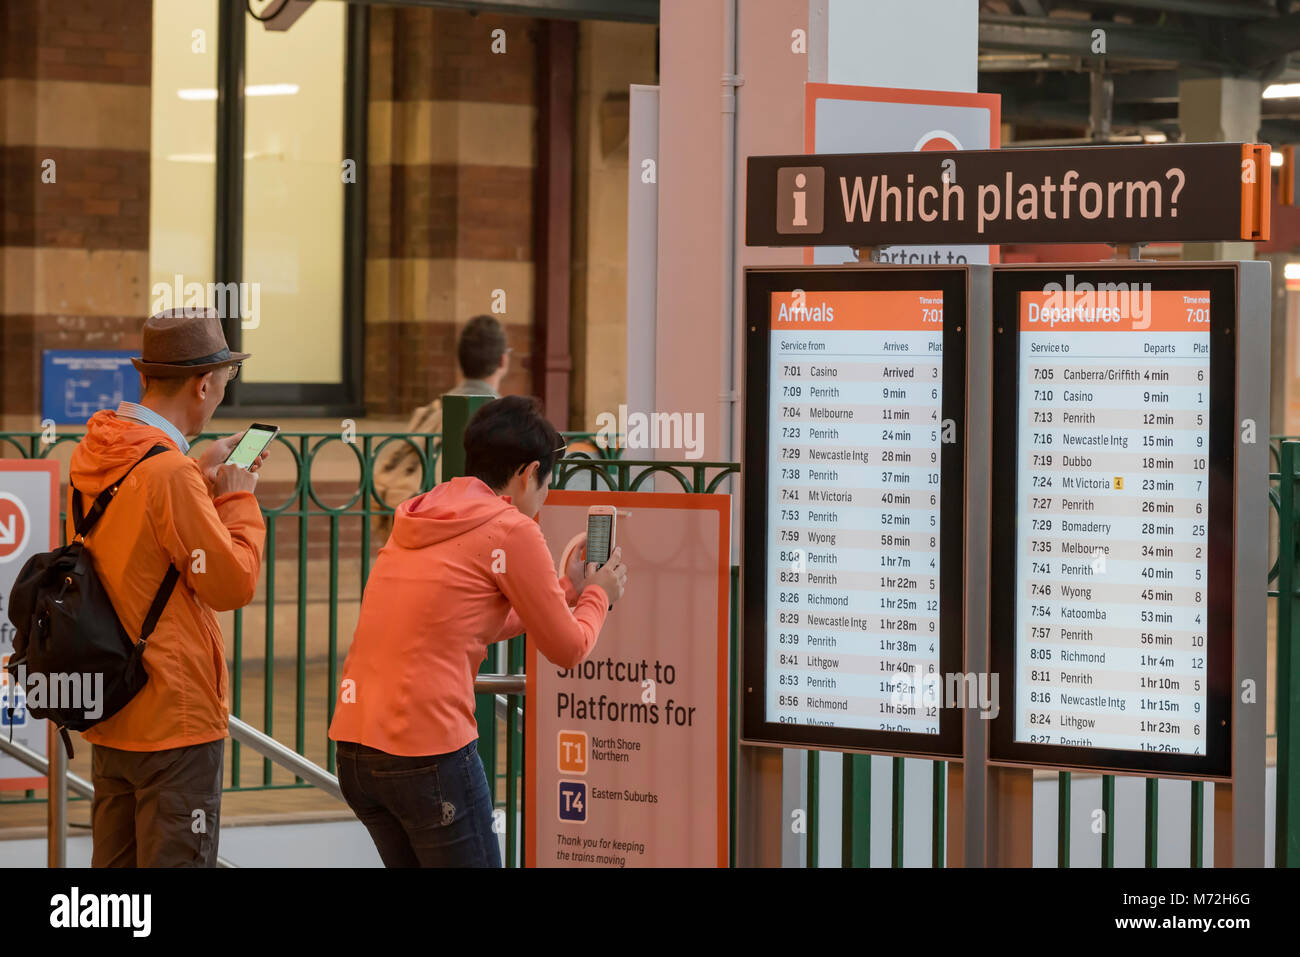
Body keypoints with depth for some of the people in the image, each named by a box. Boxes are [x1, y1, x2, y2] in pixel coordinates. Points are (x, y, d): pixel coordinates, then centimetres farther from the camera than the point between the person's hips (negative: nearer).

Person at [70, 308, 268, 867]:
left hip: (108, 716, 9)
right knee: (177, 860, -3)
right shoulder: (170, 474, -21)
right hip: (176, 717, -8)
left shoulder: (89, 457, 5)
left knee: (114, 864, 14)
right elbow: (234, 583, -15)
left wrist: (203, 476, 16)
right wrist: (238, 497, -2)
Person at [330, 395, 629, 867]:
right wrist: (598, 596, 22)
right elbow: (567, 649, 3)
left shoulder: (415, 521, 17)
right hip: (430, 753, -8)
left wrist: (567, 589, 33)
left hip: (353, 747, 8)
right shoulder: (512, 530, -6)